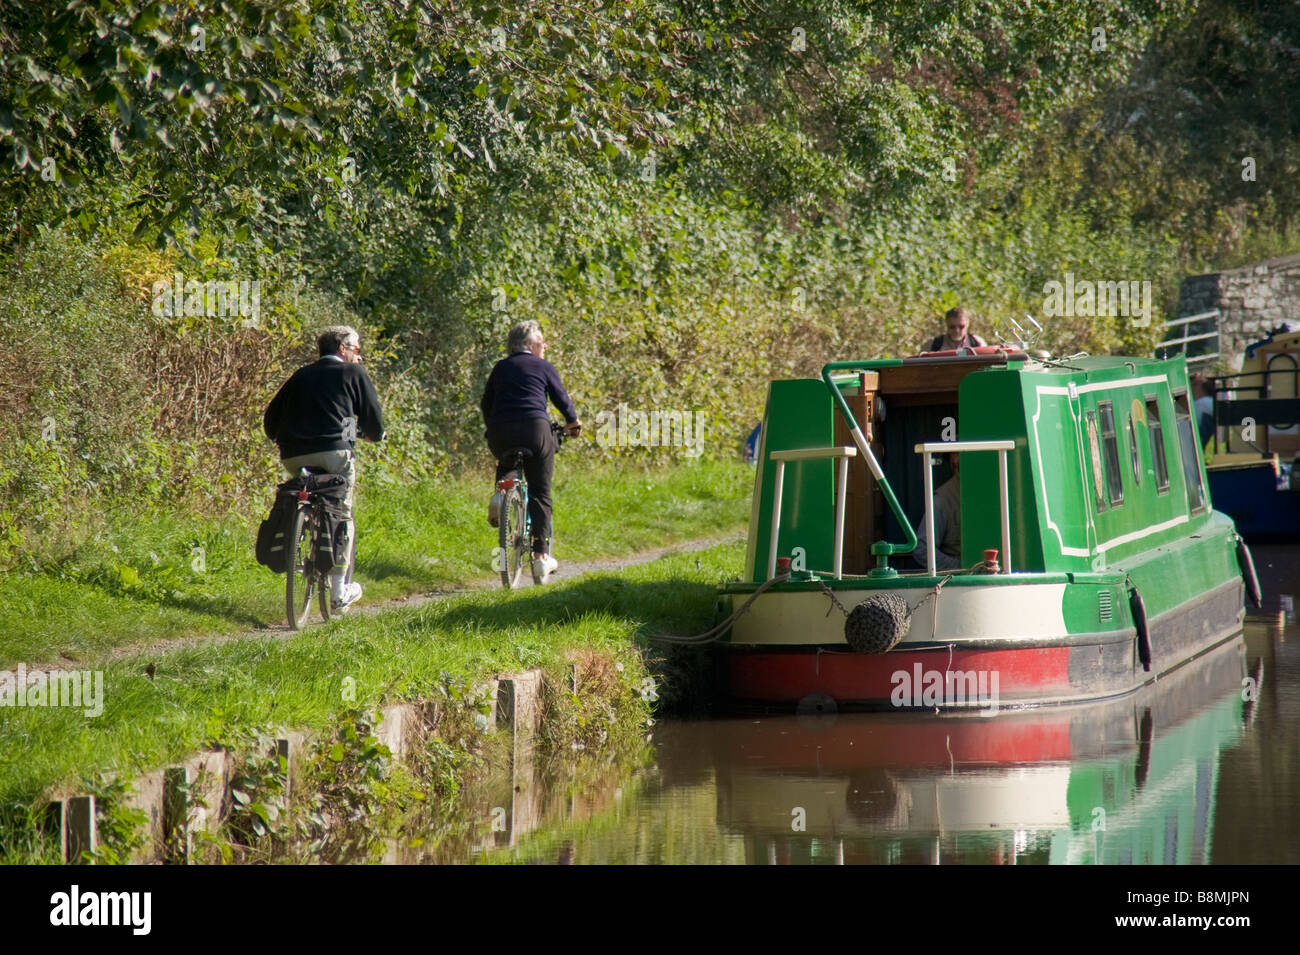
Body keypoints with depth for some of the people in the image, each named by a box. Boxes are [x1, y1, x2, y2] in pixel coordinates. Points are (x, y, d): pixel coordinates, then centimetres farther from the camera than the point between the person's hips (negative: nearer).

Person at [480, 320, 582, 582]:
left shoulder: (500, 368, 18)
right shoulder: (544, 367, 9)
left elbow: (486, 405, 22)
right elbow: (561, 398, 12)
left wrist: (492, 428, 38)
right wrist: (573, 422, 30)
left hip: (500, 433, 3)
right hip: (535, 428, -3)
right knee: (540, 493, 5)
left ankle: (500, 495, 5)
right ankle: (542, 555, -1)